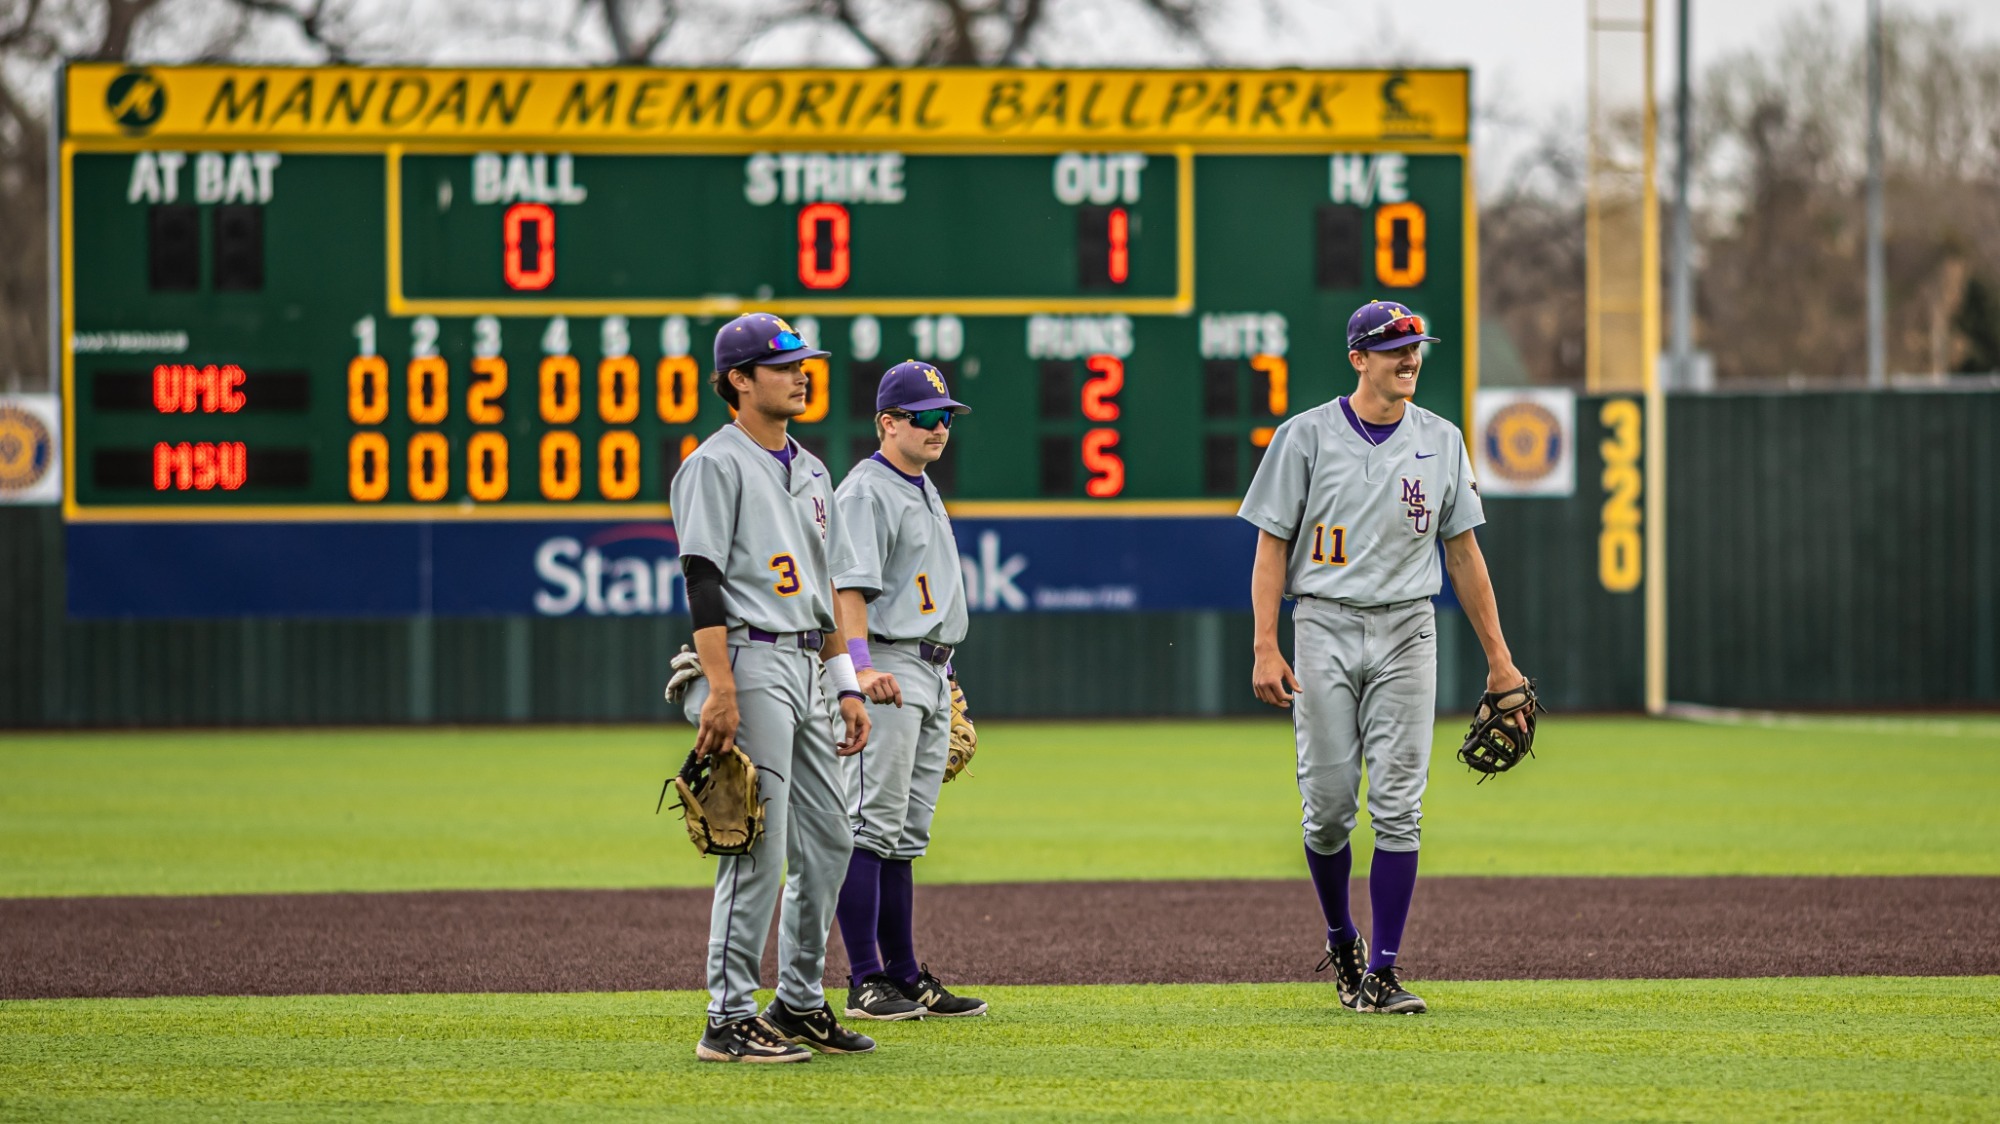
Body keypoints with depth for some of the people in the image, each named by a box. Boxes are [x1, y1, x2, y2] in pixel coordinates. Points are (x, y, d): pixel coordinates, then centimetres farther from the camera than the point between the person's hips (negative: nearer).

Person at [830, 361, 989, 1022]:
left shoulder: (925, 491, 20)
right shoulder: (866, 493, -10)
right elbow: (850, 587, -20)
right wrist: (862, 667, -30)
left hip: (929, 675, 10)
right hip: (886, 674, -10)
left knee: (906, 835, 10)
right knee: (872, 826, -10)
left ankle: (906, 978, 13)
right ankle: (866, 983, -11)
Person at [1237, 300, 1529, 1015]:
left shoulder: (1440, 441, 8)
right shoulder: (1307, 437, 0)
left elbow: (1462, 552, 12)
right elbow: (1272, 547, -1)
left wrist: (1498, 657, 10)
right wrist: (1265, 648, -10)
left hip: (1406, 634, 2)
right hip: (1325, 630, -2)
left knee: (1398, 809, -5)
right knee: (1328, 806, -1)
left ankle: (1382, 973, -3)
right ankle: (1341, 943, 23)